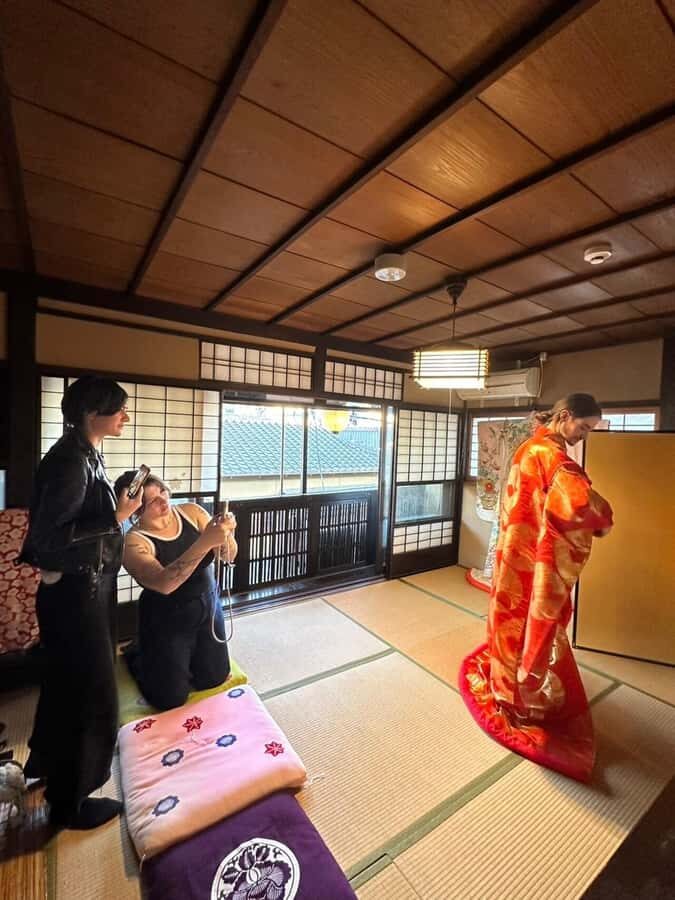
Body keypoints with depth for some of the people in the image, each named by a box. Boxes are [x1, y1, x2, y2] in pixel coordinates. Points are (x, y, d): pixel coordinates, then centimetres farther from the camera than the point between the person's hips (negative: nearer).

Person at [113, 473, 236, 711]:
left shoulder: (191, 512, -12)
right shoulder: (134, 543, -22)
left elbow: (229, 556, -12)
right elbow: (163, 583, -38)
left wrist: (226, 535, -35)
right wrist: (205, 542, -47)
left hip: (208, 605, 4)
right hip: (167, 619, -4)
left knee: (214, 679, 18)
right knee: (171, 699, 8)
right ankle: (138, 655, 33)